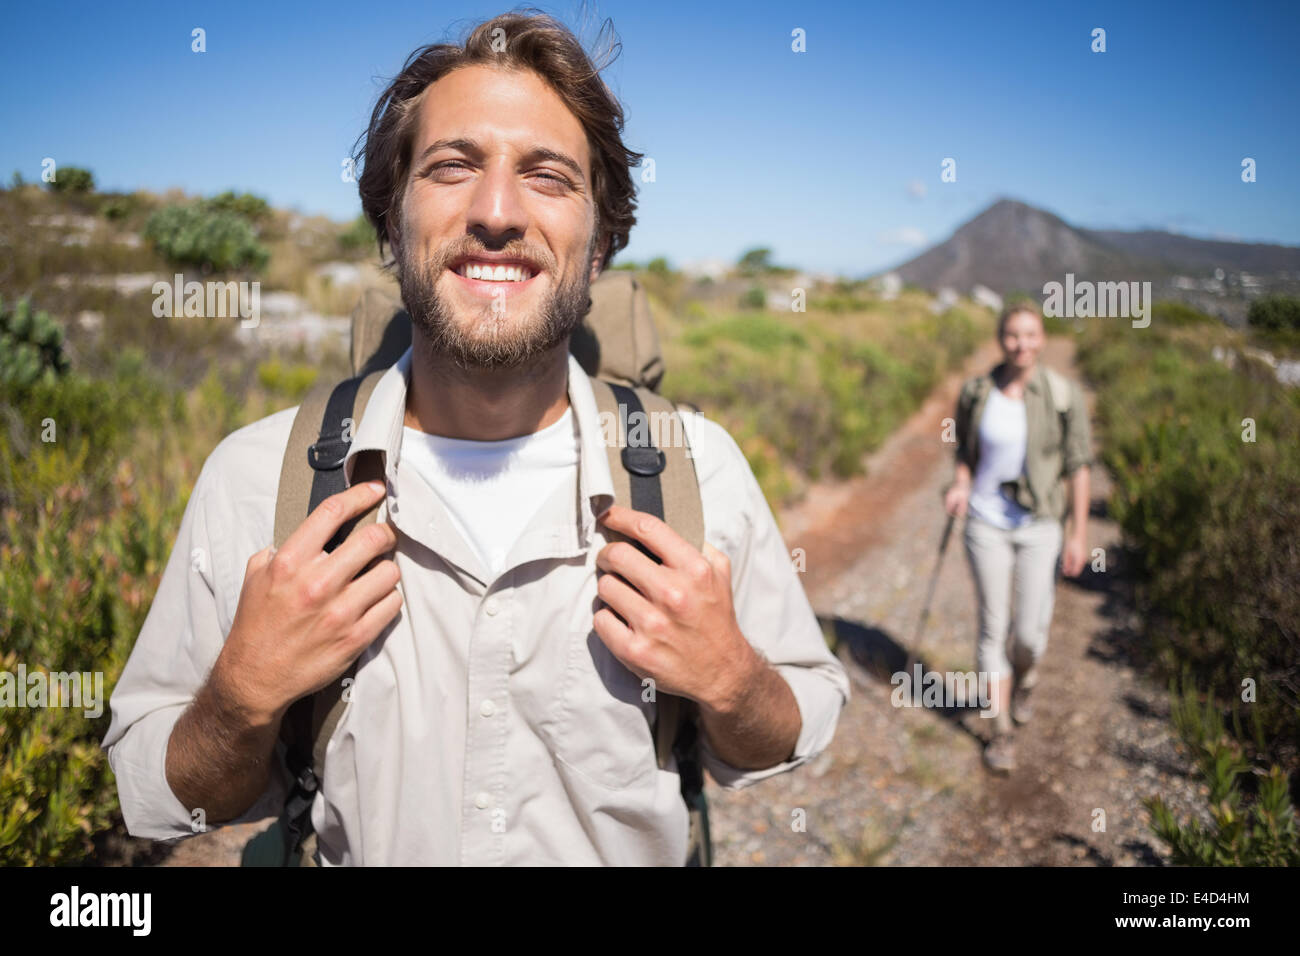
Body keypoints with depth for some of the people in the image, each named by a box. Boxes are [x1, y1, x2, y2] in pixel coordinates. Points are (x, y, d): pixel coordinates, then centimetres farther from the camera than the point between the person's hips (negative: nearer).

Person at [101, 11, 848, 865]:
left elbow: (786, 753, -7)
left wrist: (731, 681, -26)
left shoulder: (701, 467, -18)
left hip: (640, 850, 1)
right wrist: (246, 692, -28)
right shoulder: (253, 478, -19)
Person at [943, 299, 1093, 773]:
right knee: (993, 628, 4)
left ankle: (1025, 677, 39)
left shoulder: (1064, 395, -9)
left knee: (1030, 633, 2)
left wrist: (1079, 533, -4)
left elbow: (1078, 465, -4)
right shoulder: (975, 392, -3)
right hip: (987, 524, 1)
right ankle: (1001, 730, 17)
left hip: (1040, 526, -1)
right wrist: (960, 484, -9)